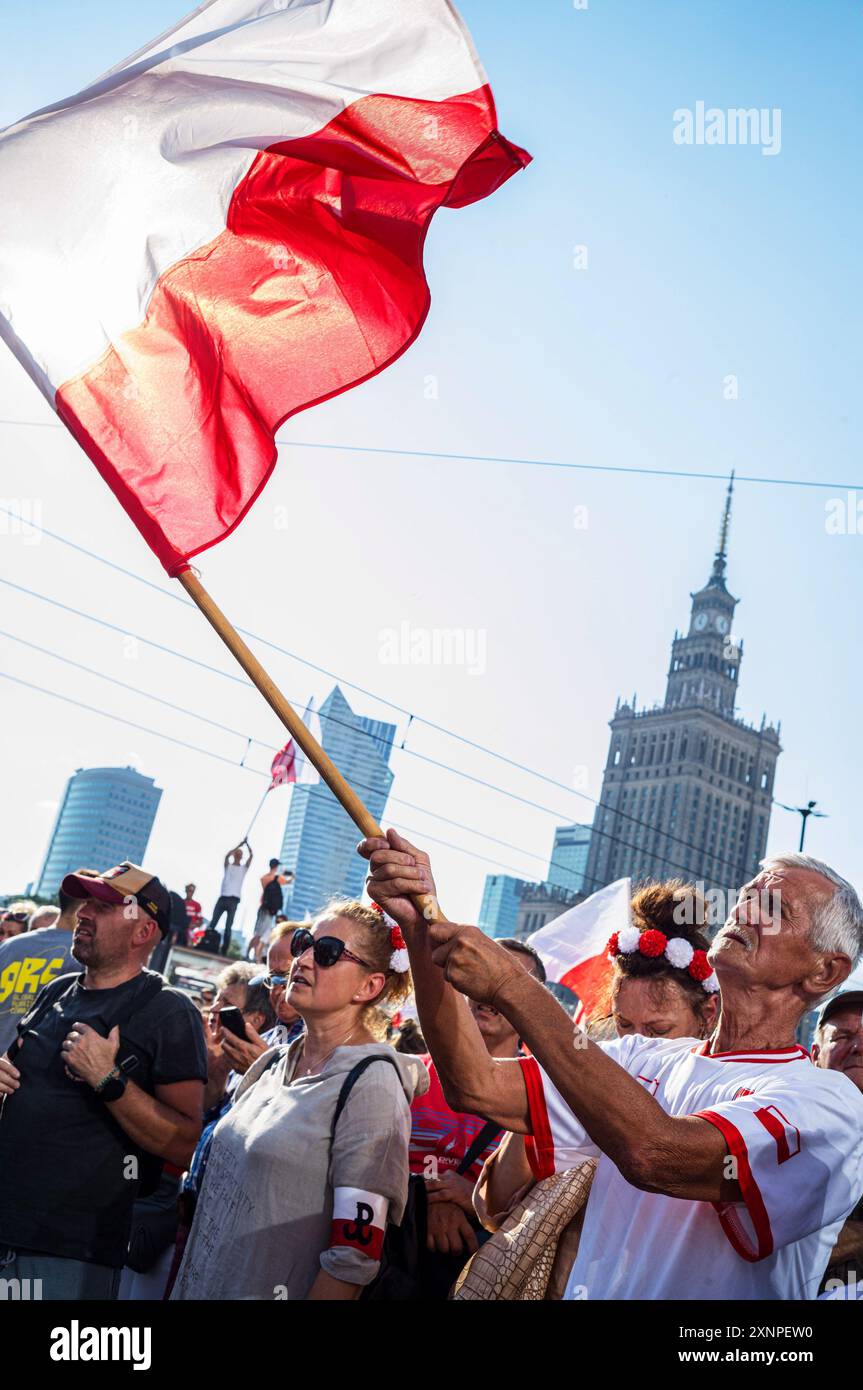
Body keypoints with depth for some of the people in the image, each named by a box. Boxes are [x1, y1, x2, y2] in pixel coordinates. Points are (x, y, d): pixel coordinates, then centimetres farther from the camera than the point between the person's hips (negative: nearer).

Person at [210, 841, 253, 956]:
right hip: (222, 898, 0)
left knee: (228, 927, -4)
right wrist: (239, 845, -8)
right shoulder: (228, 865, 13)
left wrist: (247, 844, -1)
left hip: (234, 900, 0)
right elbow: (227, 855, -7)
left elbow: (251, 855, 4)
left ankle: (224, 950, -5)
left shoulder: (244, 868, 15)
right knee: (213, 923, -3)